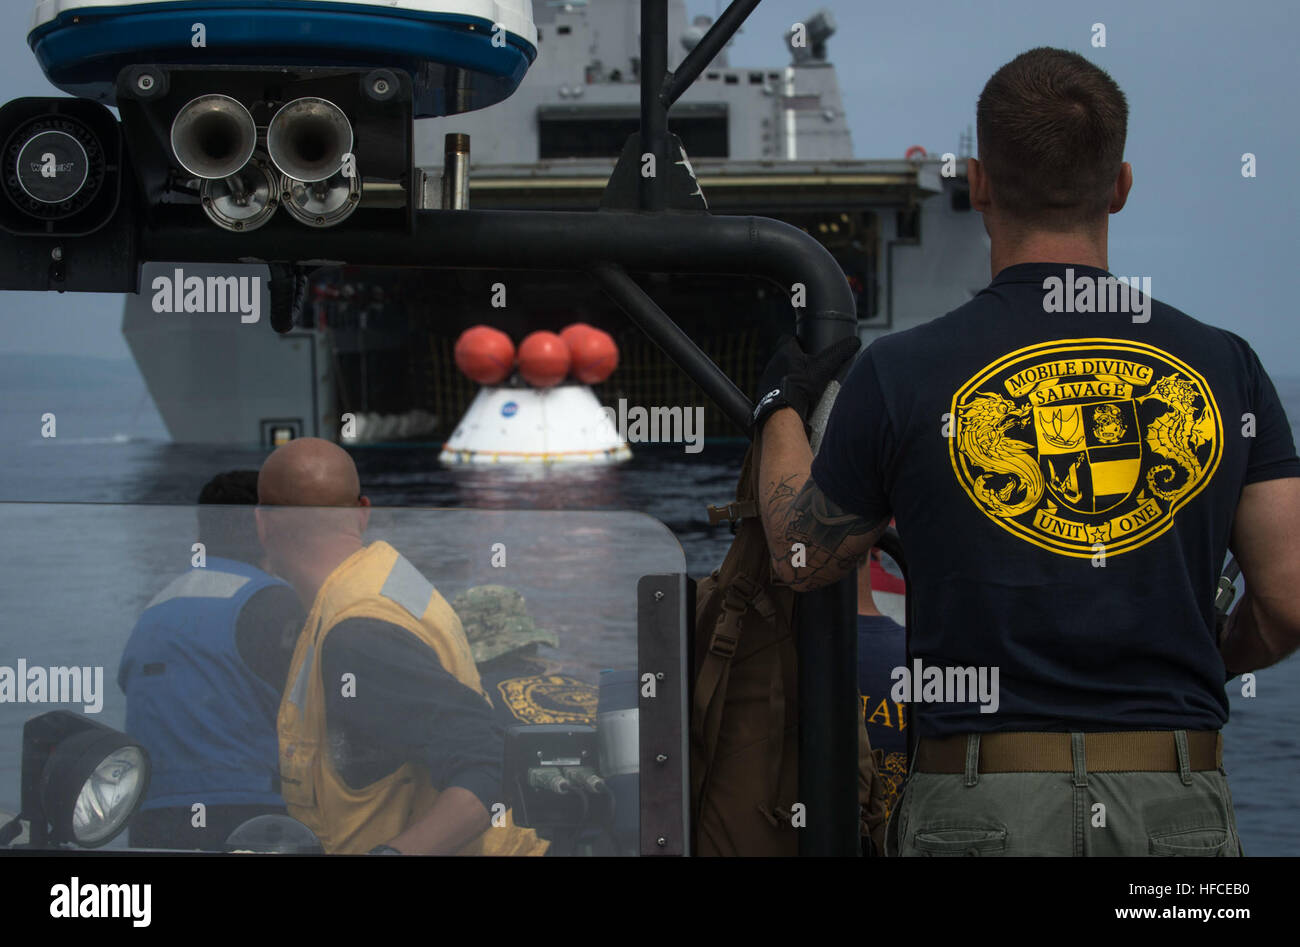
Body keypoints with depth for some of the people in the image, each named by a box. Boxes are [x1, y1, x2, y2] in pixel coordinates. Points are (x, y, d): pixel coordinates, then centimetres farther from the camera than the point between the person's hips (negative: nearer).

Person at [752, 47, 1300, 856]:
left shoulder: (902, 373, -3)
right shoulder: (1225, 367, 2)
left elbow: (804, 559, 13)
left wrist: (783, 411, 32)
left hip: (983, 811, -1)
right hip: (1179, 815, 1)